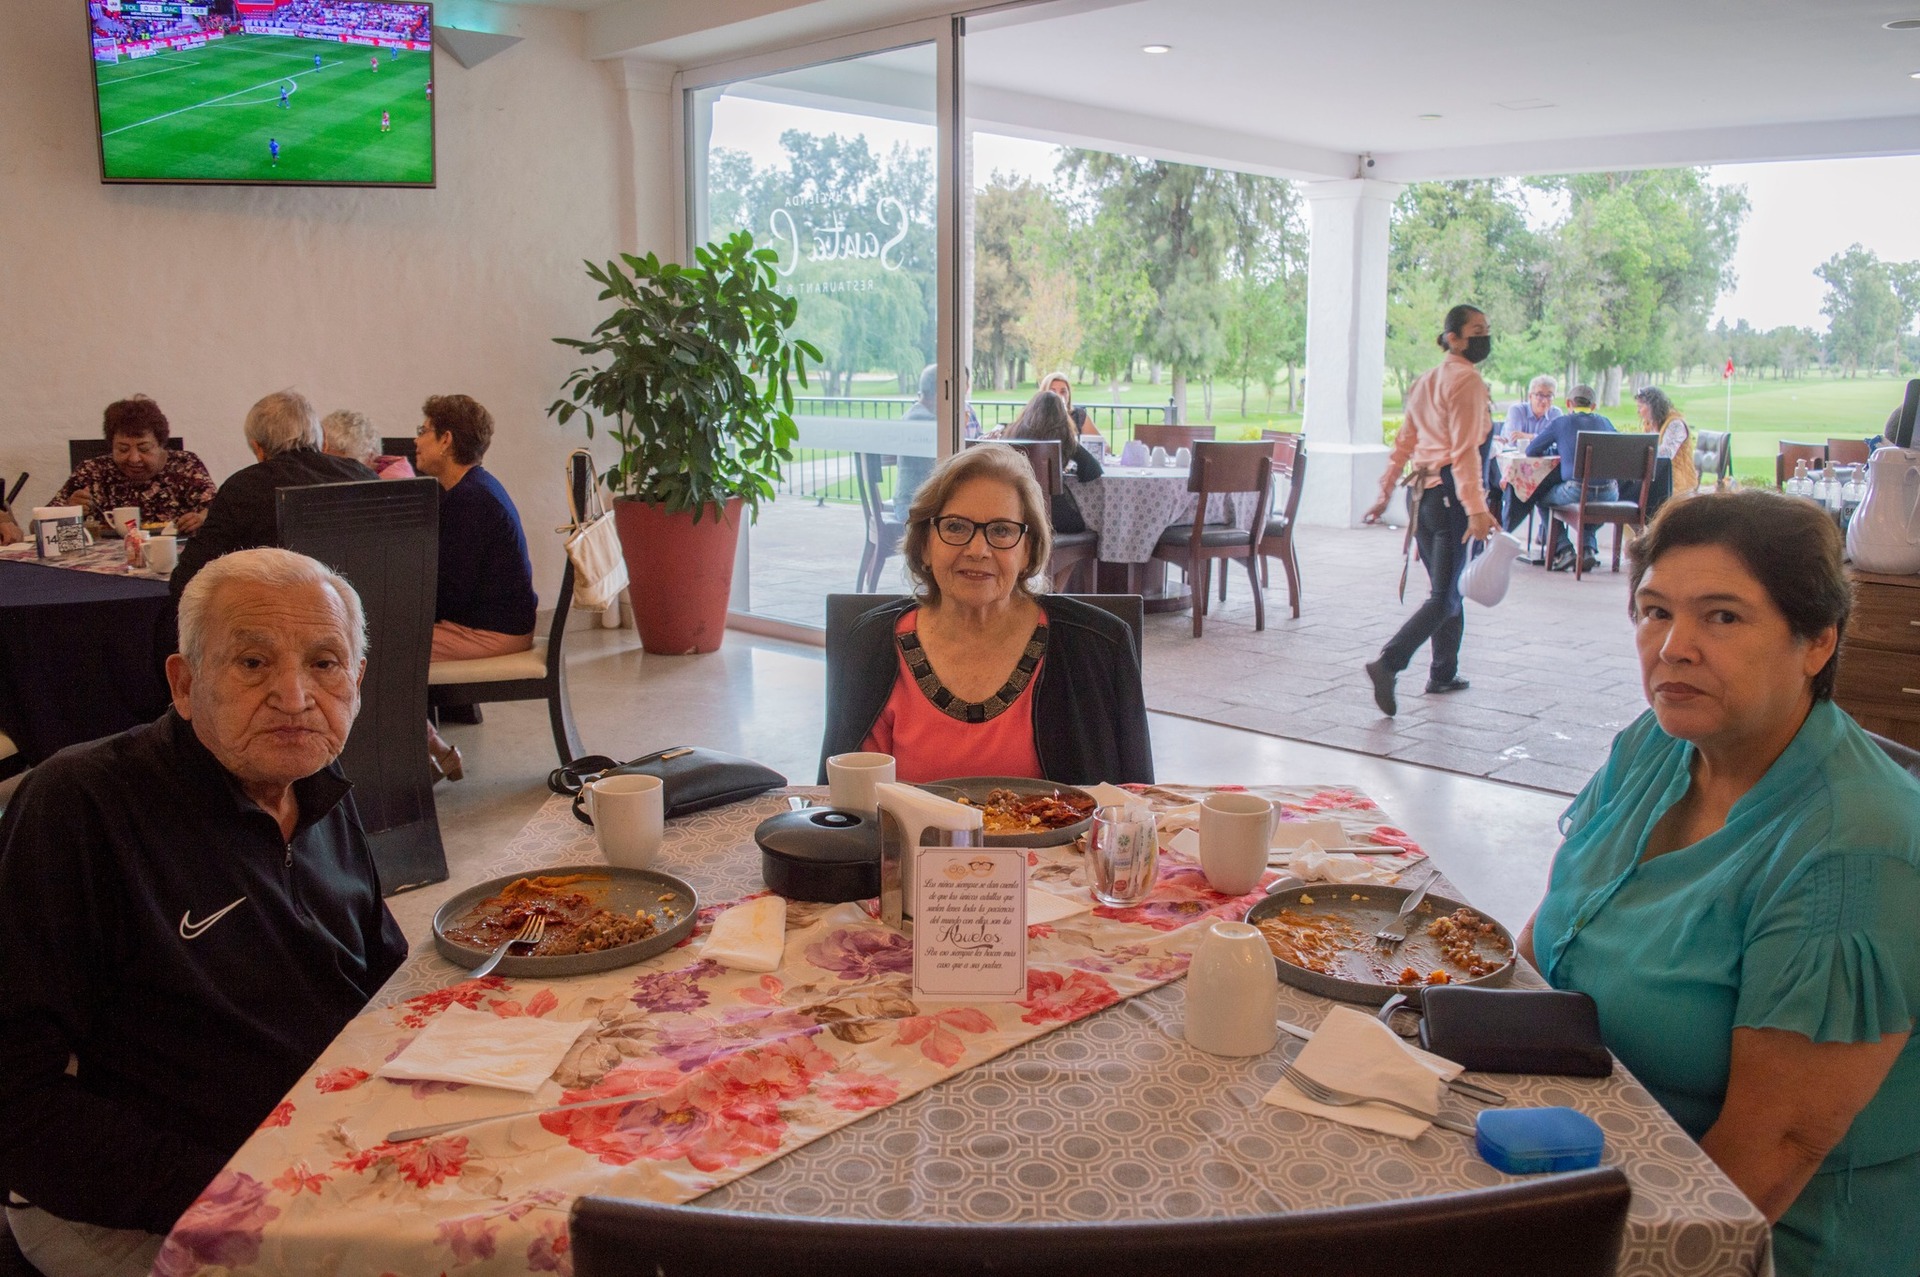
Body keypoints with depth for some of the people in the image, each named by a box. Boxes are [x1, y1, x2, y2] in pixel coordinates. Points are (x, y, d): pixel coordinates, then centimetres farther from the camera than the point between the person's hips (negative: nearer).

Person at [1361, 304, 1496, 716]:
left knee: (1445, 588, 18)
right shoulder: (1467, 380, -10)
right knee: (1445, 597, -8)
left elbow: (1404, 442, 19)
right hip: (1449, 492, -9)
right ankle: (1388, 663, -22)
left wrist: (1385, 492, 23)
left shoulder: (1425, 381, 17)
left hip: (1422, 491, 9)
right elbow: (1465, 450, -19)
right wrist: (1476, 508, -24)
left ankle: (1444, 673, 24)